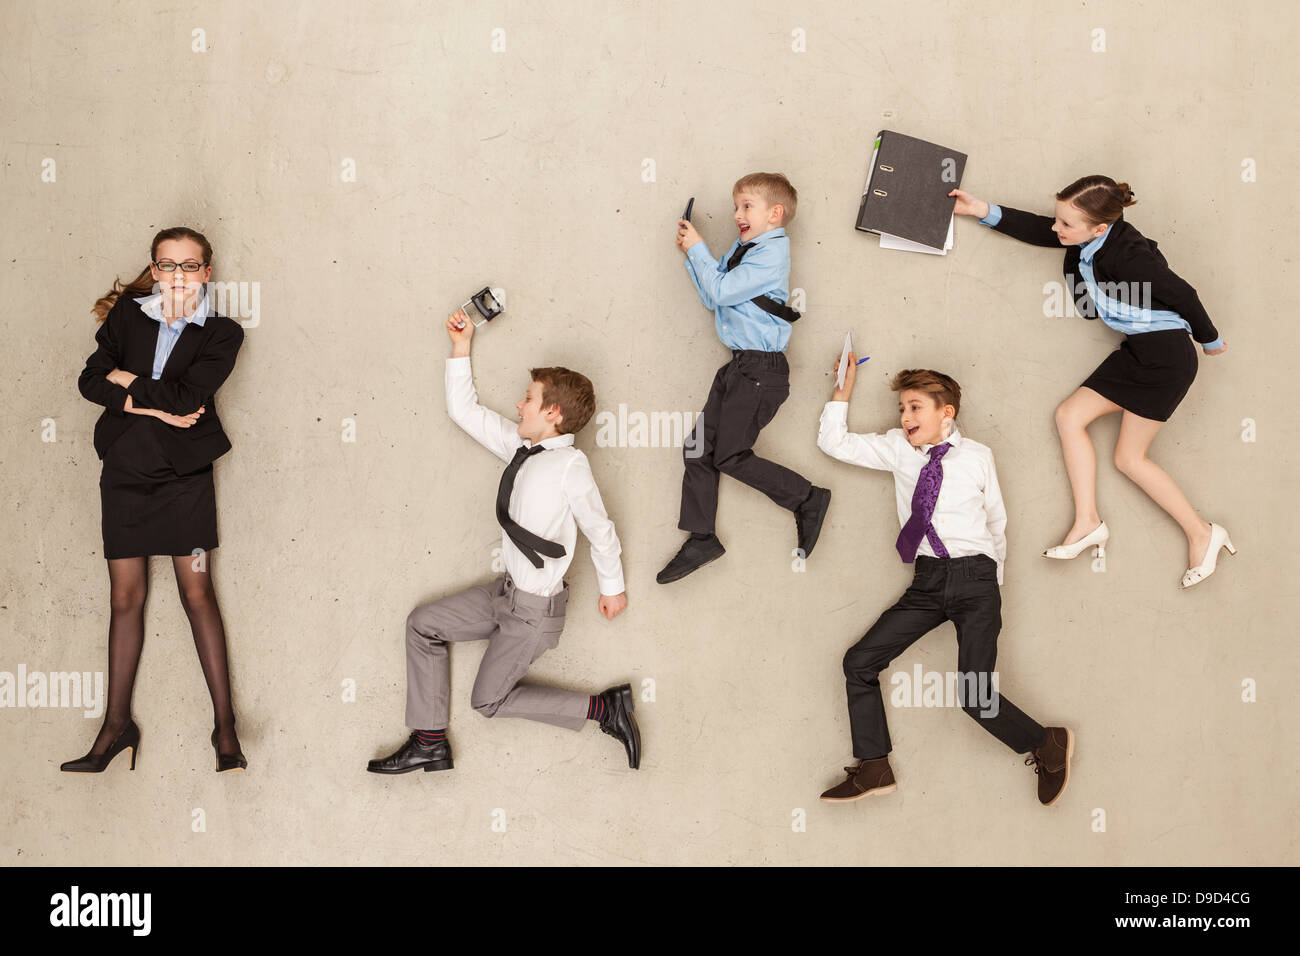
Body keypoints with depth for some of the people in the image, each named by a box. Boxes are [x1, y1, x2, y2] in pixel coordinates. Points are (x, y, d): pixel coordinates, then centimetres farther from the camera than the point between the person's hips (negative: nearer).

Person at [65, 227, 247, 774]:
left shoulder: (221, 333, -1)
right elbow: (91, 380, -1)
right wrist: (150, 405, -12)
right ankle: (117, 725, 16)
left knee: (198, 594, -2)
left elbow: (186, 395, -14)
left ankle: (224, 726, 5)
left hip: (184, 474, -2)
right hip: (125, 471, 2)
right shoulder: (127, 313, 7)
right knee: (125, 597, 7)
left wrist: (126, 380, -6)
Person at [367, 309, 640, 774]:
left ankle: (603, 708, 8)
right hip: (506, 590, 8)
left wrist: (613, 588, -1)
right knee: (423, 623, 8)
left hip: (536, 609, -8)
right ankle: (430, 744, 13)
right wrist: (461, 347, 4)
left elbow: (600, 530, -13)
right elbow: (464, 411, 9)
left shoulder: (570, 465, -23)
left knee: (488, 700, 4)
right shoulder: (521, 445, 0)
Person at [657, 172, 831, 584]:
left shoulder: (771, 254, -14)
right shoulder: (743, 249, 14)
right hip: (737, 365, 9)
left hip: (761, 369, -9)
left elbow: (720, 291, -19)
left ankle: (808, 499, 8)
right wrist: (692, 255, 9)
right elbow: (713, 299, 17)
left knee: (730, 455, -7)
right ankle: (701, 539, 13)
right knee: (698, 449, 6)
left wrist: (698, 249, -8)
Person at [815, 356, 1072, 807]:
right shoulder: (897, 449, 8)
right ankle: (874, 769, 6)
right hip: (927, 582, 4)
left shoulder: (977, 456, 2)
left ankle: (1048, 745, 11)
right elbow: (833, 442, 10)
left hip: (975, 578, -4)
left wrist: (993, 578, 18)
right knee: (859, 662, -6)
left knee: (974, 693, -16)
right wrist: (844, 387, 5)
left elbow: (996, 520, 12)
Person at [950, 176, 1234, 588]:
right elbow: (1037, 230, 7)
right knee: (1070, 415, 3)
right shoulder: (1087, 236, -6)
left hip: (1166, 354, -9)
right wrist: (983, 210, -2)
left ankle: (1202, 533, 14)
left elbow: (1182, 294, -17)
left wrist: (1210, 340, -1)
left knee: (1129, 458, 0)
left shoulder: (1125, 255, -28)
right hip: (1135, 351, 9)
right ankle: (1087, 523, 4)